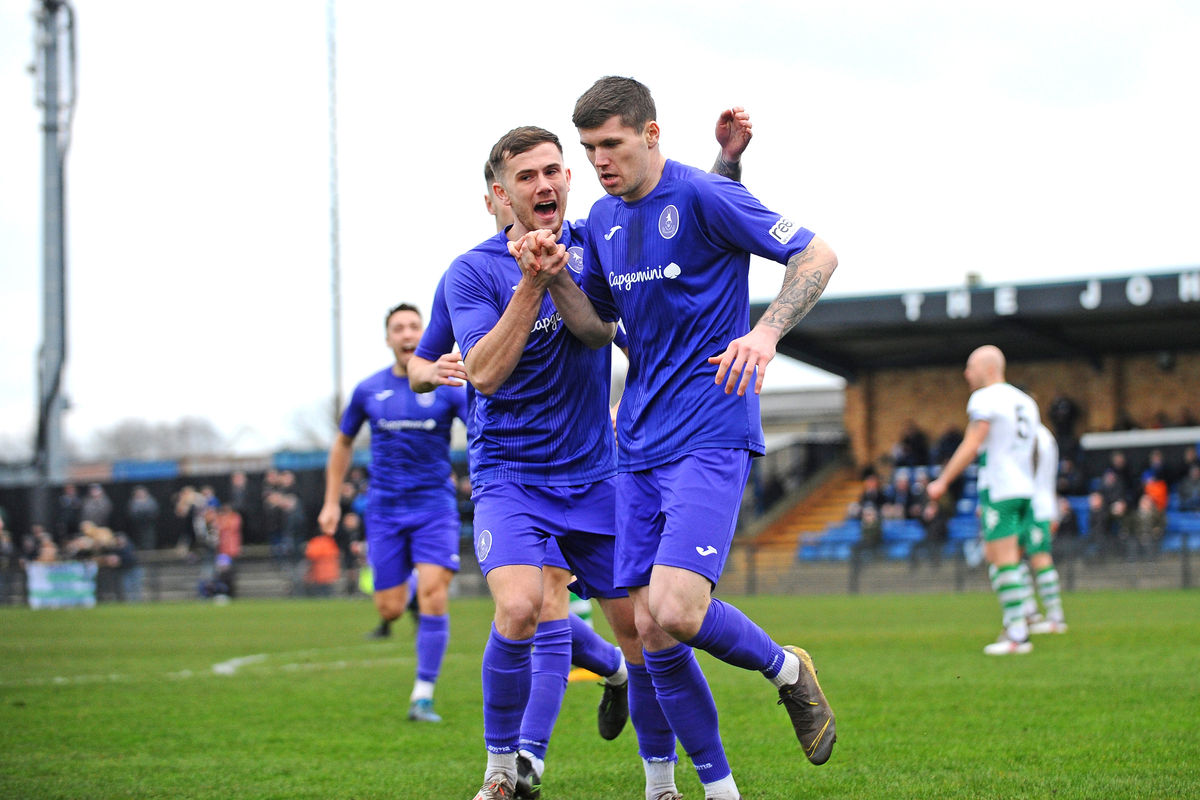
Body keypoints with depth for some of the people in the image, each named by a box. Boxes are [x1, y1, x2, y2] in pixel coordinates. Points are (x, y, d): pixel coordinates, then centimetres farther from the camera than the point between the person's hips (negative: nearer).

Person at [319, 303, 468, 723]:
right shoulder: (368, 391, 4)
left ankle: (423, 696, -9)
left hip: (434, 503, -2)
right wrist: (332, 502, 13)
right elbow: (343, 443, 17)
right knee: (390, 610, -2)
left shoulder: (446, 387, -3)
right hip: (385, 508, 2)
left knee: (434, 594, -17)